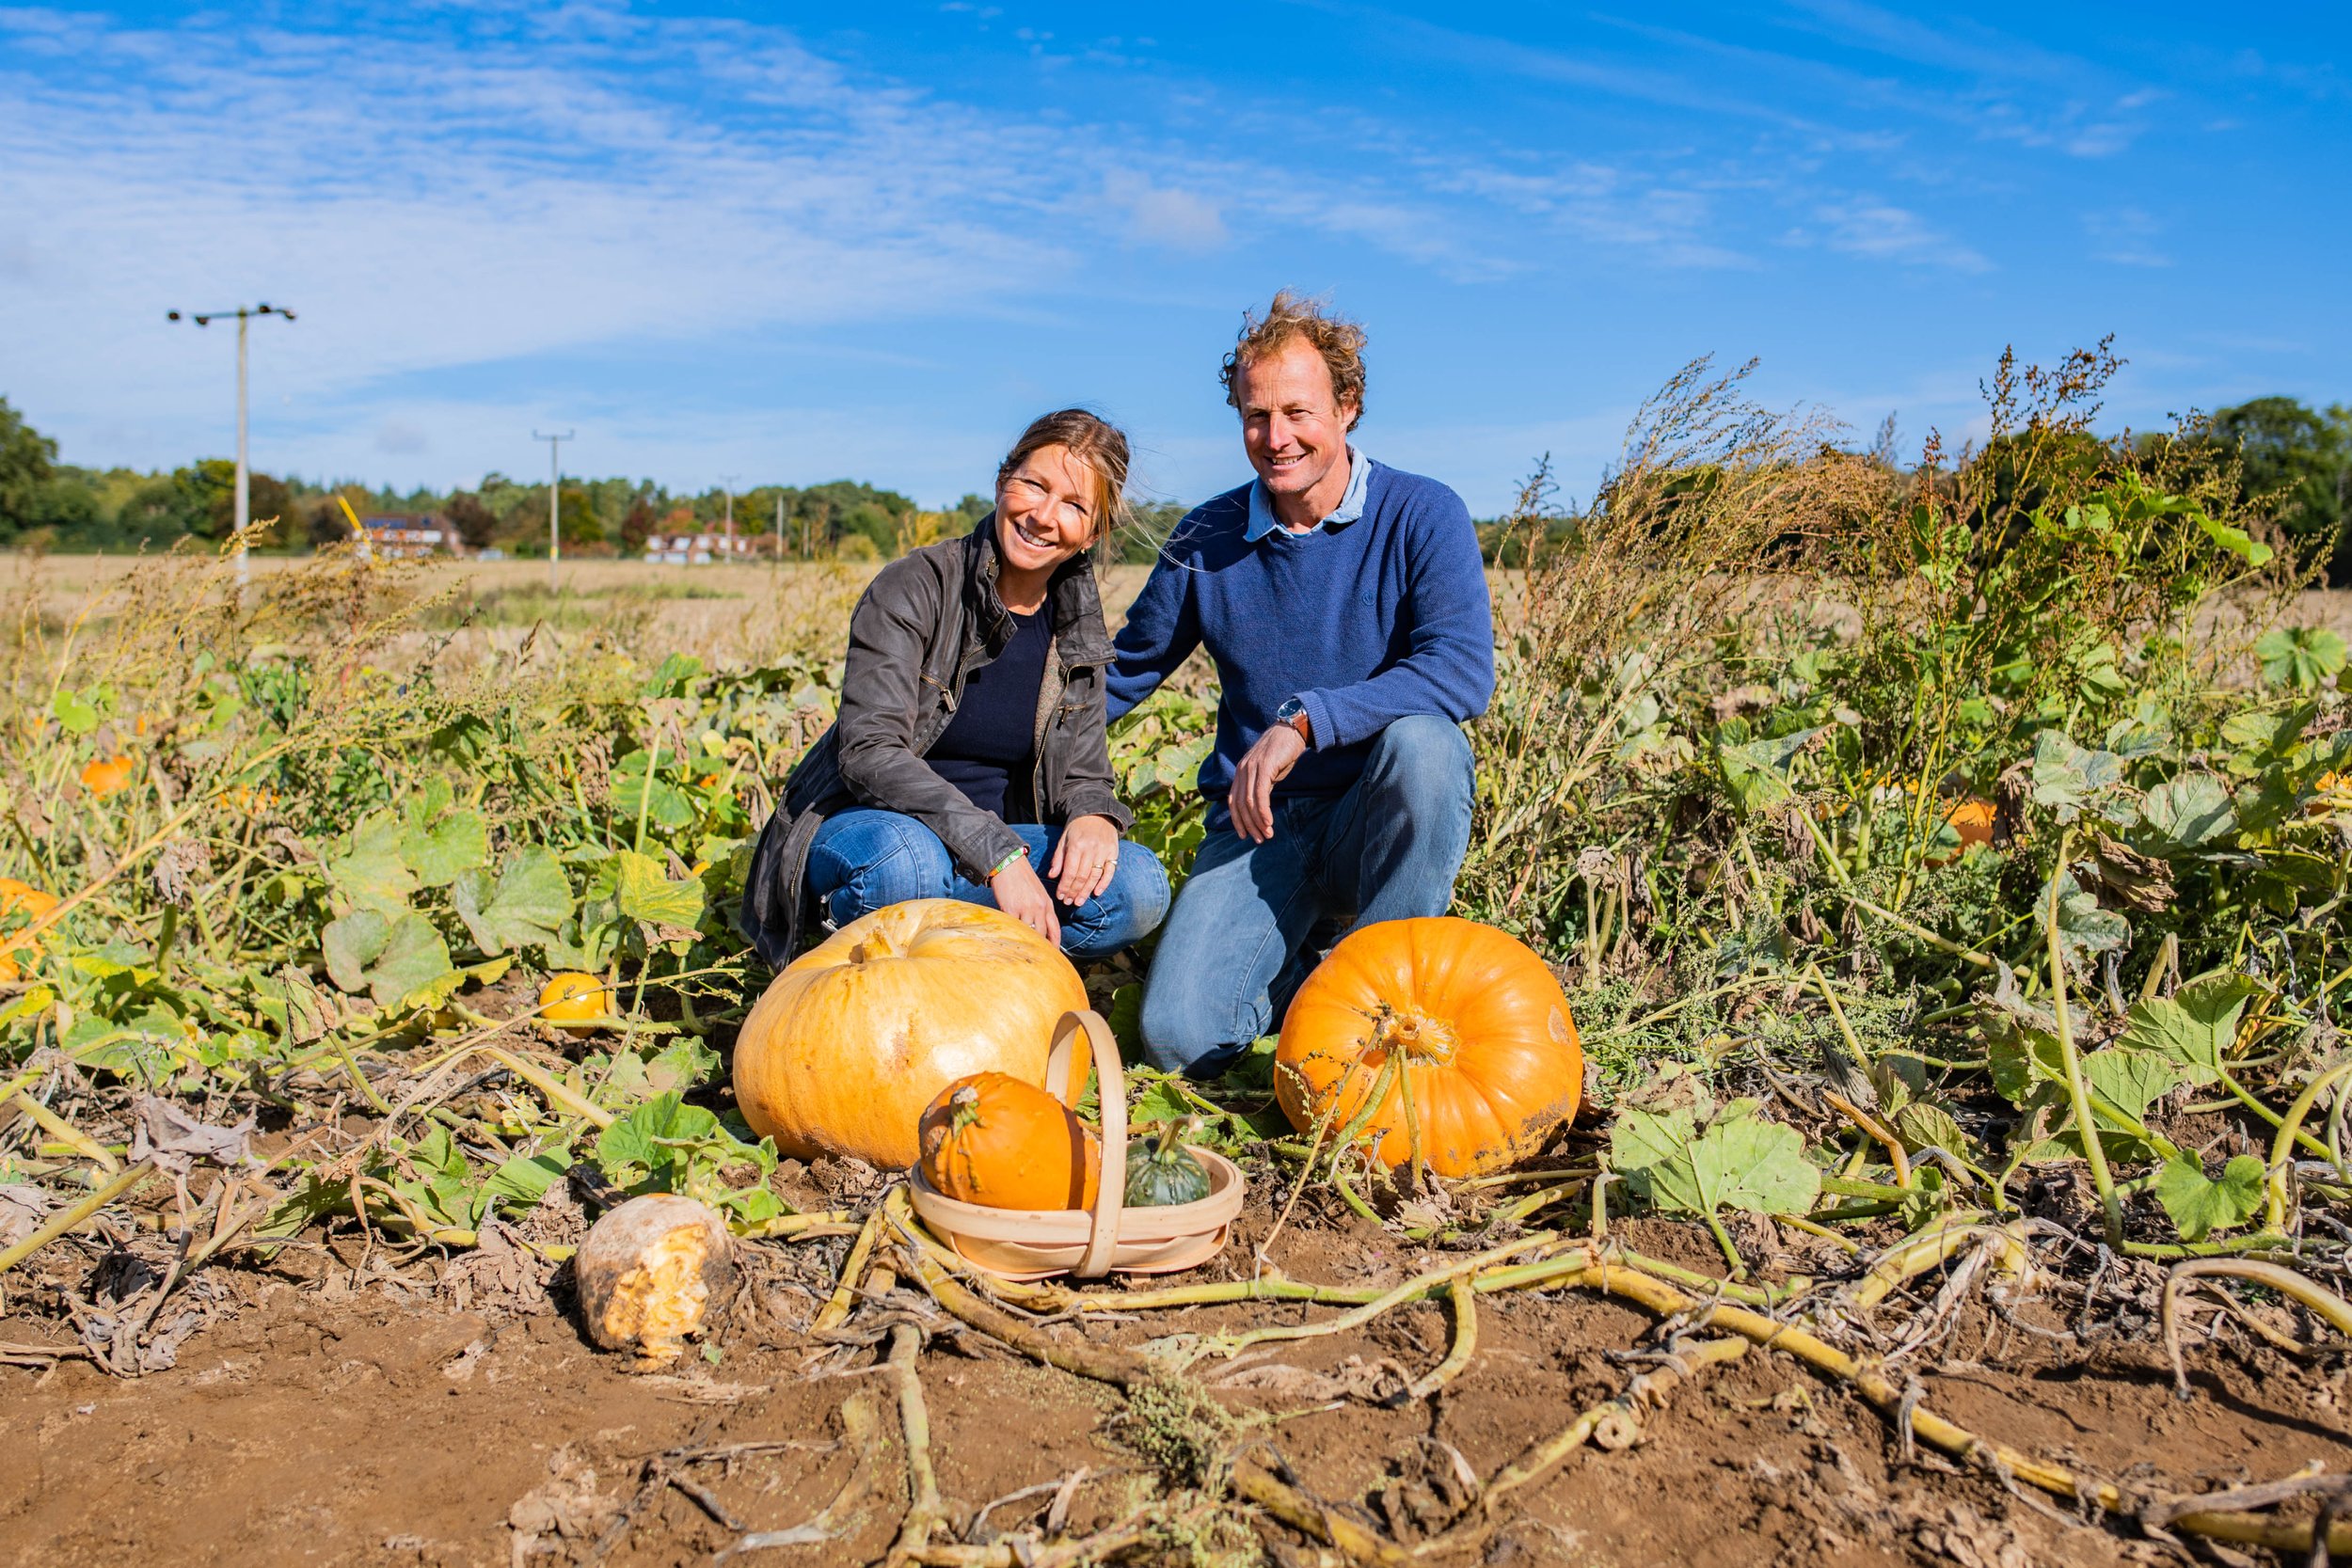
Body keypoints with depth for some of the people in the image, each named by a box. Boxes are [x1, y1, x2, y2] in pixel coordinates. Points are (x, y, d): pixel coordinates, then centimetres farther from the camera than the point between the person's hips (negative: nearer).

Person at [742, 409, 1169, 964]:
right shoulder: (914, 586, -14)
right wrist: (996, 851, -34)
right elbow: (869, 751, -24)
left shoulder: (1078, 627, 2)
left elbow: (1082, 775, 6)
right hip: (864, 823, -4)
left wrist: (1094, 816, -21)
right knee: (906, 860, -40)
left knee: (1140, 887, -21)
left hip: (993, 839, 5)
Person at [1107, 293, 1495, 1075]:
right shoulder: (1207, 539, 3)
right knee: (1179, 1037, -21)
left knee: (1419, 739, -37)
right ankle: (1306, 955, 14)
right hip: (1259, 825, 2)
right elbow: (1125, 672, 13)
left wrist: (1304, 719, -32)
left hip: (1387, 817, -1)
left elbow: (1463, 672, -22)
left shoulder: (1421, 515, -7)